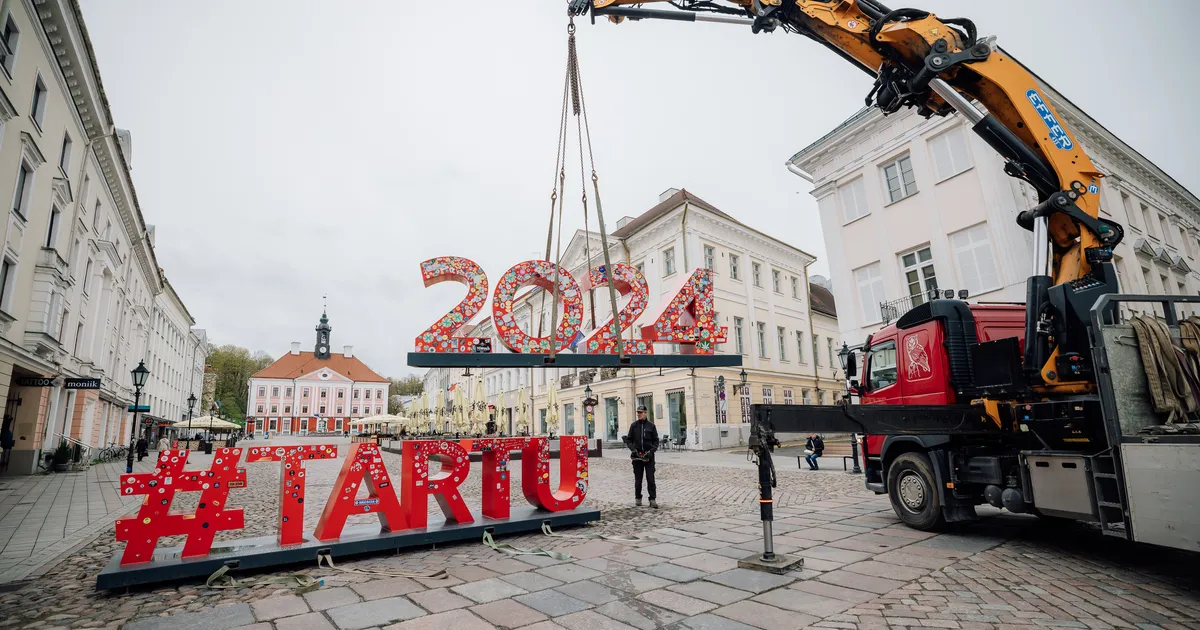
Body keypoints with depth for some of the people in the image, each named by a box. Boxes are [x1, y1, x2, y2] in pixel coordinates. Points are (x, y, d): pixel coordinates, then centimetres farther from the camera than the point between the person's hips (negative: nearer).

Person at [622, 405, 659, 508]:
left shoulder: (651, 426, 2)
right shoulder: (634, 425, 5)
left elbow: (656, 441, 4)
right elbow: (628, 440, 8)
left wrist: (651, 451, -10)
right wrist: (633, 449, -8)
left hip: (648, 456, -1)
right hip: (637, 456, 2)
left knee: (650, 479, -5)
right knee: (638, 479, 10)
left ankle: (652, 500, -1)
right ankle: (638, 498, 22)